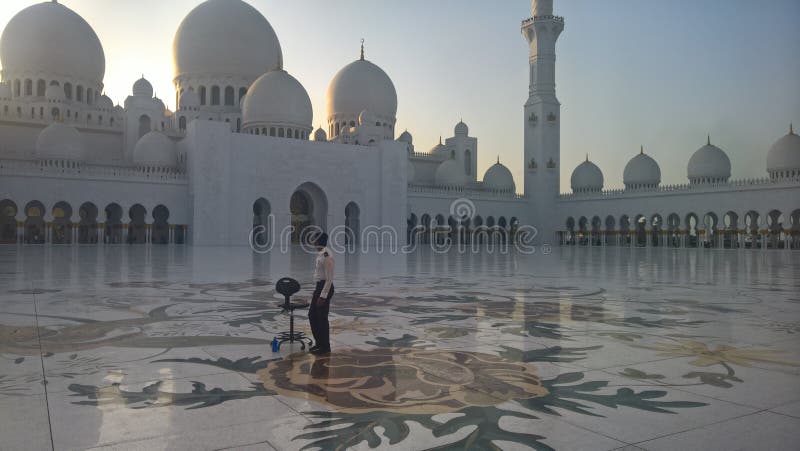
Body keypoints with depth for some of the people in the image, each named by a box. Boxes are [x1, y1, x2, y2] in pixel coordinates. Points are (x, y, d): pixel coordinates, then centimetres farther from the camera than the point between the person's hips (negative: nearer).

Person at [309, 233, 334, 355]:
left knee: (322, 318, -1)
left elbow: (329, 278, -23)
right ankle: (319, 342, 27)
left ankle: (325, 347, 11)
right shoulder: (320, 254, 11)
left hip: (325, 288, -10)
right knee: (312, 315, 15)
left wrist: (323, 296, -23)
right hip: (319, 287, 10)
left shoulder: (326, 256, -21)